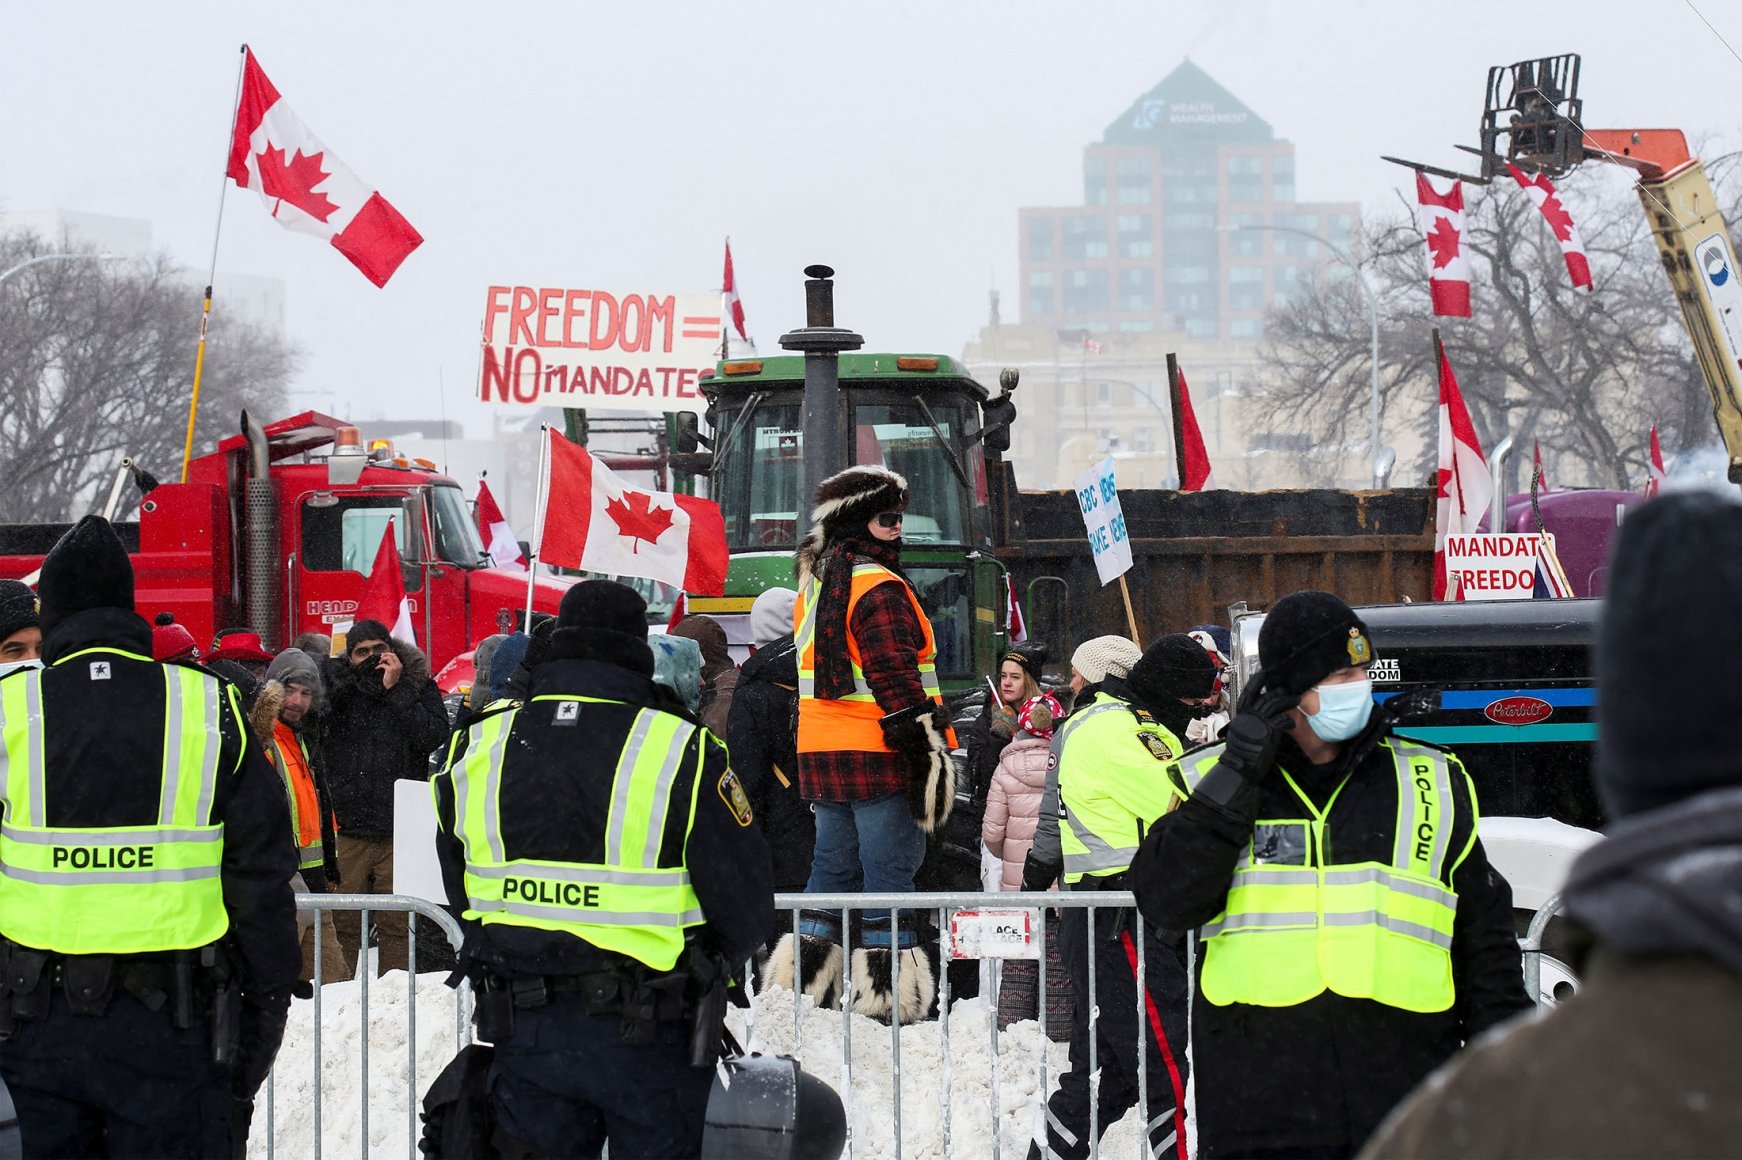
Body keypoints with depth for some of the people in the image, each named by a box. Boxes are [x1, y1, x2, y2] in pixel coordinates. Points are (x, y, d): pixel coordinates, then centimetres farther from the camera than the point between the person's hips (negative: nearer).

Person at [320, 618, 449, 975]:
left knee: (395, 924, 2)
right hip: (347, 828, 0)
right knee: (345, 924, 0)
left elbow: (433, 736, -8)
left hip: (400, 826, 0)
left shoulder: (418, 686, 6)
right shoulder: (336, 684, 9)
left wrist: (395, 689, -10)